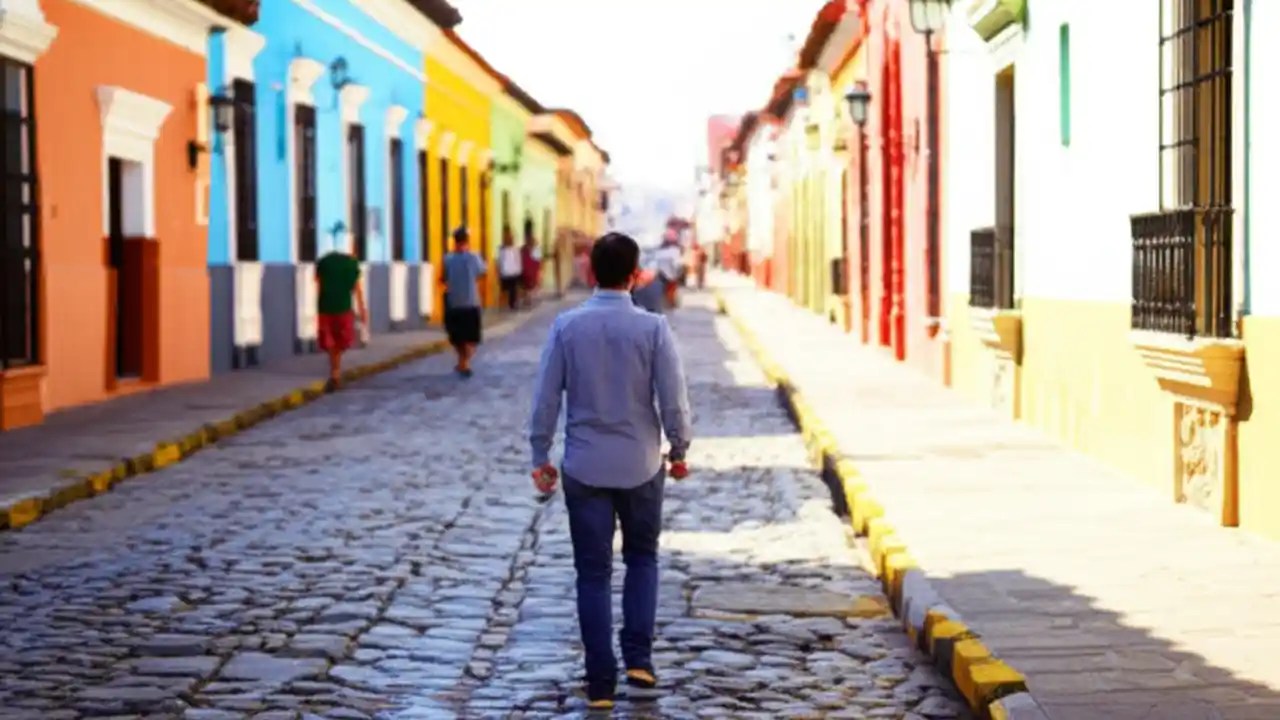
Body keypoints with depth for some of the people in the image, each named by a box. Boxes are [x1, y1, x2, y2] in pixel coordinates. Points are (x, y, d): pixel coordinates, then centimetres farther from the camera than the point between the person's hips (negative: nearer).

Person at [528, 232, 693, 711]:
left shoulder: (566, 326, -6)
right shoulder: (653, 328, -10)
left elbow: (546, 397, -3)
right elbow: (673, 399, -8)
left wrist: (540, 456, 7)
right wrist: (679, 450, 8)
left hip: (584, 466, 0)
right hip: (641, 464, 0)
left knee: (593, 572, 8)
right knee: (642, 558, 21)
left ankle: (601, 682, 8)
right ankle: (638, 656, 8)